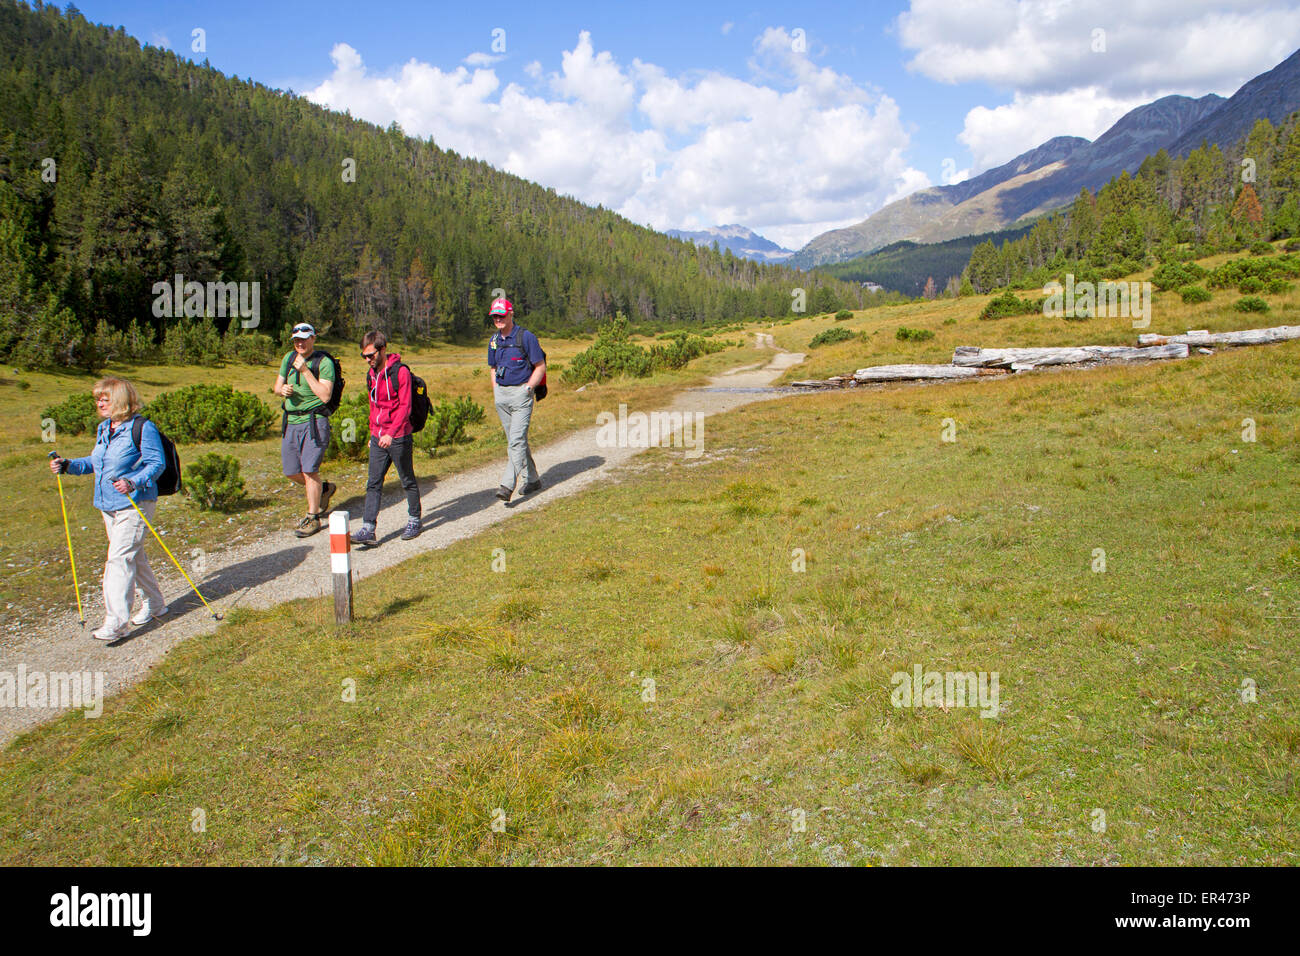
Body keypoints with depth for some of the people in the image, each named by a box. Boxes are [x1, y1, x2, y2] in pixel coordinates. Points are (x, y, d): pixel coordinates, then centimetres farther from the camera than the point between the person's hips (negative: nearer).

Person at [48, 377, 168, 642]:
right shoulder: (104, 429, 14)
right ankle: (154, 604, 29)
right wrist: (67, 465, 7)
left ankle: (116, 622, -11)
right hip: (108, 505, 8)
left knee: (119, 558, -12)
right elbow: (95, 462, 21)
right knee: (134, 556, 15)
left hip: (135, 504, -8)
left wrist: (133, 483, -28)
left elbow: (156, 463, -15)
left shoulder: (143, 428, -12)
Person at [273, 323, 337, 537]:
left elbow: (325, 395, -18)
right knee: (291, 472, 11)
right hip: (291, 422, 7)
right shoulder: (289, 358, 11)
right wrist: (282, 389, -5)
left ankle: (312, 518, 4)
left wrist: (305, 371, -20)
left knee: (309, 470, -9)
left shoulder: (324, 363, -9)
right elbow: (277, 386, 19)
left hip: (314, 421, -7)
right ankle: (324, 489, 36)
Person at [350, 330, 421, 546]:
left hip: (398, 437, -6)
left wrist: (391, 433, -26)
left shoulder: (400, 372, -11)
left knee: (408, 481, 8)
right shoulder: (371, 375, 12)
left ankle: (414, 520, 24)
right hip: (378, 438, 6)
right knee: (373, 484, -1)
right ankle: (368, 529, -4)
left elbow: (405, 407, -16)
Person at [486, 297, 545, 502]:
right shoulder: (494, 341, 11)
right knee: (514, 441, 11)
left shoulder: (525, 337, -8)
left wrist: (527, 389, -13)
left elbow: (540, 367, -6)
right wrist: (495, 393, 10)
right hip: (501, 394, 7)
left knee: (517, 440, -14)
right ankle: (532, 480, 23)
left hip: (521, 394, -7)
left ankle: (507, 485, -19)